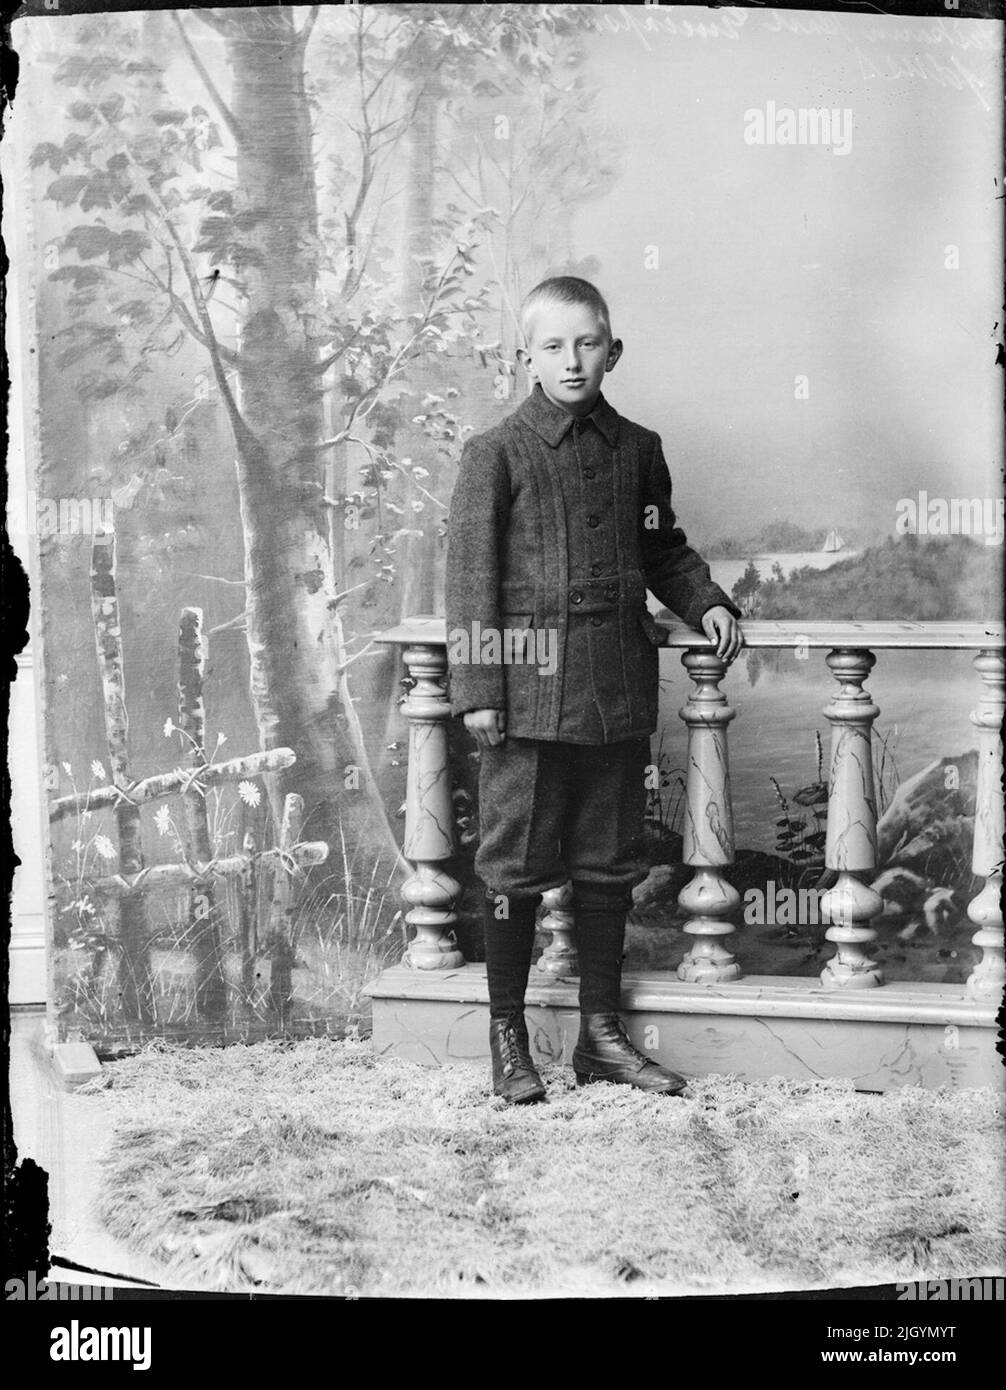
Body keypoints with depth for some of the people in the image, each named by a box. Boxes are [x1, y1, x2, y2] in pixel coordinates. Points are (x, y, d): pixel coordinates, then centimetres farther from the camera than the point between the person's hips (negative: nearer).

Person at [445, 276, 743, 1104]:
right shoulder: (497, 454, -3)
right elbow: (471, 576, -5)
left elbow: (663, 550, 22)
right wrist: (477, 691, -10)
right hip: (531, 692, -4)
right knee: (517, 865, 3)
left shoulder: (637, 449, 10)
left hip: (619, 691, 5)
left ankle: (601, 1034, 24)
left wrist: (707, 604, 3)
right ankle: (508, 1040, 17)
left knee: (610, 862, 11)